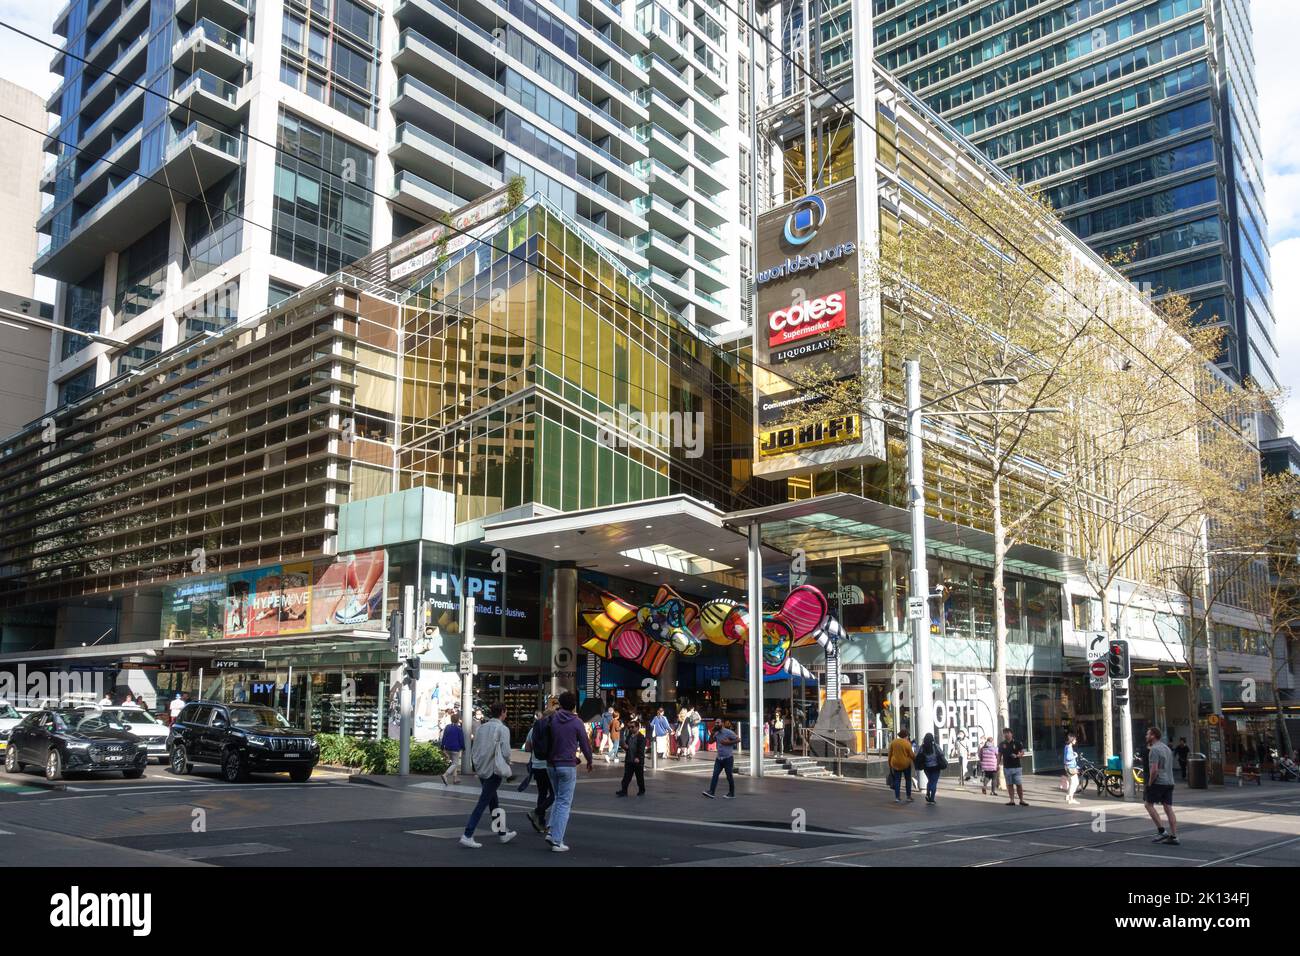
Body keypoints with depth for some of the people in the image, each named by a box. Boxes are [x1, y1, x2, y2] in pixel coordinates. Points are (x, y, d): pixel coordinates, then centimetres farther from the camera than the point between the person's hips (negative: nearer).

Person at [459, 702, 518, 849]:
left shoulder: (481, 727, 7)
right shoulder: (502, 729, -12)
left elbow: (473, 750, 8)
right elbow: (506, 752, -15)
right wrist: (506, 765, 3)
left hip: (481, 769, 7)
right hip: (494, 770, -7)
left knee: (493, 802, 17)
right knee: (483, 803, -4)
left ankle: (503, 833, 29)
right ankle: (467, 835, -8)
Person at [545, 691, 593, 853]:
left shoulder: (551, 719, 1)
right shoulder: (577, 722, -8)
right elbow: (585, 744, -2)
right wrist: (589, 761, 16)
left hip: (551, 765, 5)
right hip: (568, 765, -4)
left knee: (559, 799, 21)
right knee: (564, 803, 1)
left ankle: (552, 831, 9)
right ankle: (557, 841, -2)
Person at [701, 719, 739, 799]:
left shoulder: (728, 732, -11)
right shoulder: (716, 733, 10)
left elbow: (738, 740, -13)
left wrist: (728, 742, -19)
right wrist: (712, 733, 1)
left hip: (728, 758, -6)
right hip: (719, 758, 6)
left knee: (729, 776, 3)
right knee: (715, 775, -4)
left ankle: (731, 794, 14)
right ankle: (711, 792, -10)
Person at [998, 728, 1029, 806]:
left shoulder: (1017, 743, 0)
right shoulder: (1002, 744, 7)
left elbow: (1022, 753, 2)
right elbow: (999, 755, 11)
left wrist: (1017, 756, -17)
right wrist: (998, 764, 2)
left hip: (1016, 767, -2)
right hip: (1006, 767, 2)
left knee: (1019, 784, -2)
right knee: (1009, 784, 5)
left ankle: (1021, 800, 7)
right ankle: (1012, 800, 10)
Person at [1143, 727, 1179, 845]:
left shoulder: (1154, 750, -14)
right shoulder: (1166, 747, 15)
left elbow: (1154, 770, -22)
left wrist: (1150, 782, -10)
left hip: (1158, 782, -8)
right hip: (1169, 782, 8)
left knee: (1149, 804, 4)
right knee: (1169, 809, 6)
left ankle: (1161, 831, -2)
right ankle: (1173, 837, 3)